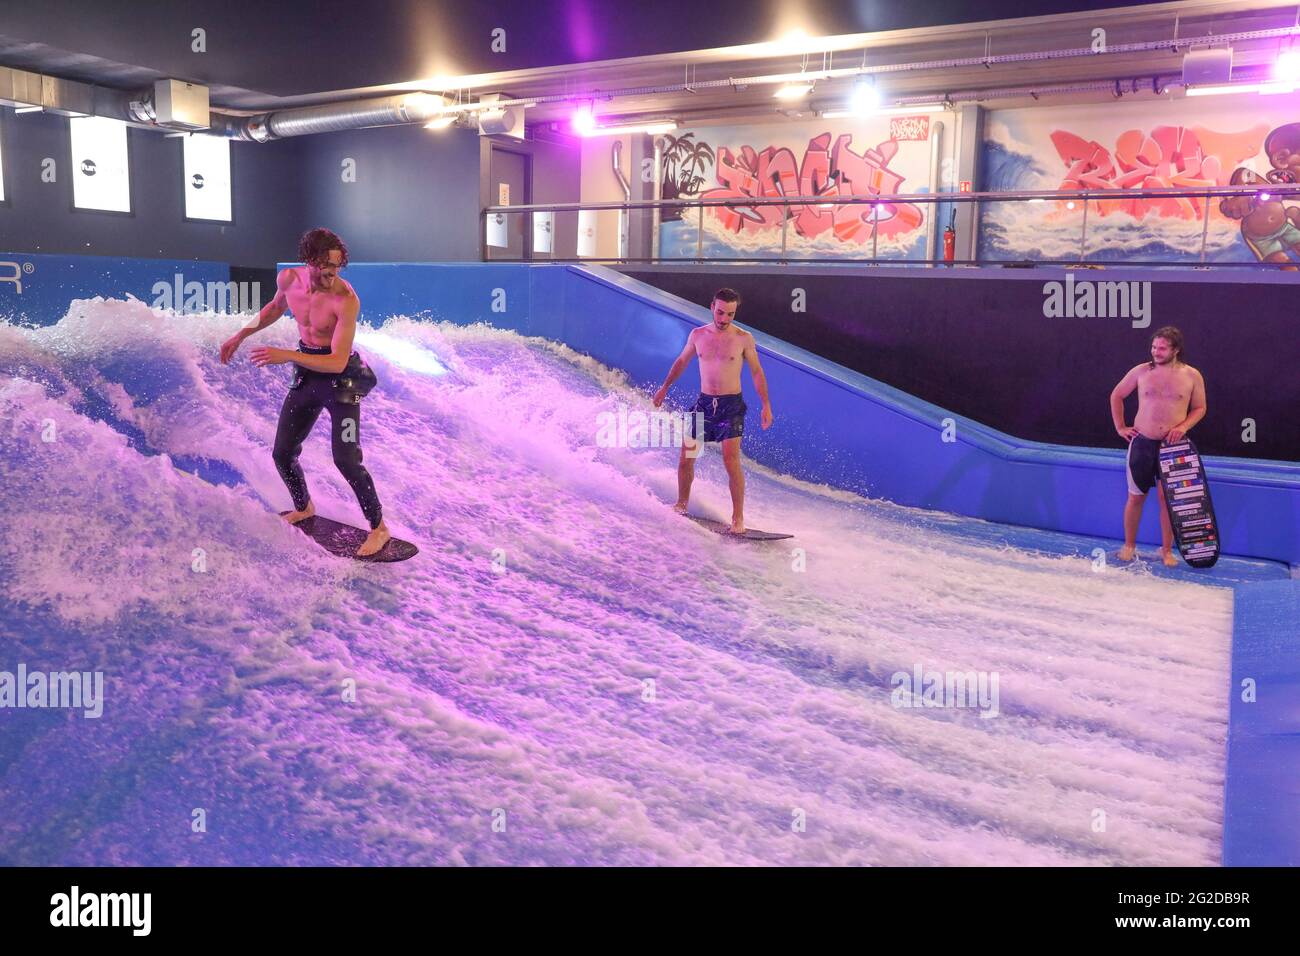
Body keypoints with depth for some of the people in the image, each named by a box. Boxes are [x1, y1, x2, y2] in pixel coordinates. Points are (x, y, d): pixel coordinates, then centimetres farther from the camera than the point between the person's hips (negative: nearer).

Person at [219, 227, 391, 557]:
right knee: (283, 454, 11)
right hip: (306, 373, 6)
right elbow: (276, 307, 18)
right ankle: (304, 508, 38)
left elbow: (338, 362, -28)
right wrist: (240, 335, 19)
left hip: (340, 376, -6)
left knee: (345, 459, -14)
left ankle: (379, 528, 1)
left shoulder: (345, 300, -27)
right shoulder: (288, 279, -8)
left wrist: (286, 356, -35)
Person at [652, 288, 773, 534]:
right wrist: (665, 387, 24)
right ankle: (681, 506, 25)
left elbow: (757, 372, 2)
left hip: (731, 405, -3)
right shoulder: (698, 334, 4)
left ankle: (738, 518, -7)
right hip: (704, 403, 3)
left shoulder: (744, 338, -4)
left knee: (731, 461, -15)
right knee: (686, 457, 4)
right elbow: (682, 361, 20)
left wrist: (766, 405, -3)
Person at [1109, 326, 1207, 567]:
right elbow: (1116, 396, 12)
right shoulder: (1141, 371, 0)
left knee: (1168, 498, 1)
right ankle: (1129, 545, 20)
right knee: (1136, 497, 6)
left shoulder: (1192, 376, -1)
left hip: (1172, 446, -1)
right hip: (1142, 443, 1)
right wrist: (1120, 427, 6)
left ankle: (1166, 550, 14)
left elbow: (1200, 408, 8)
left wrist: (1183, 426, -10)